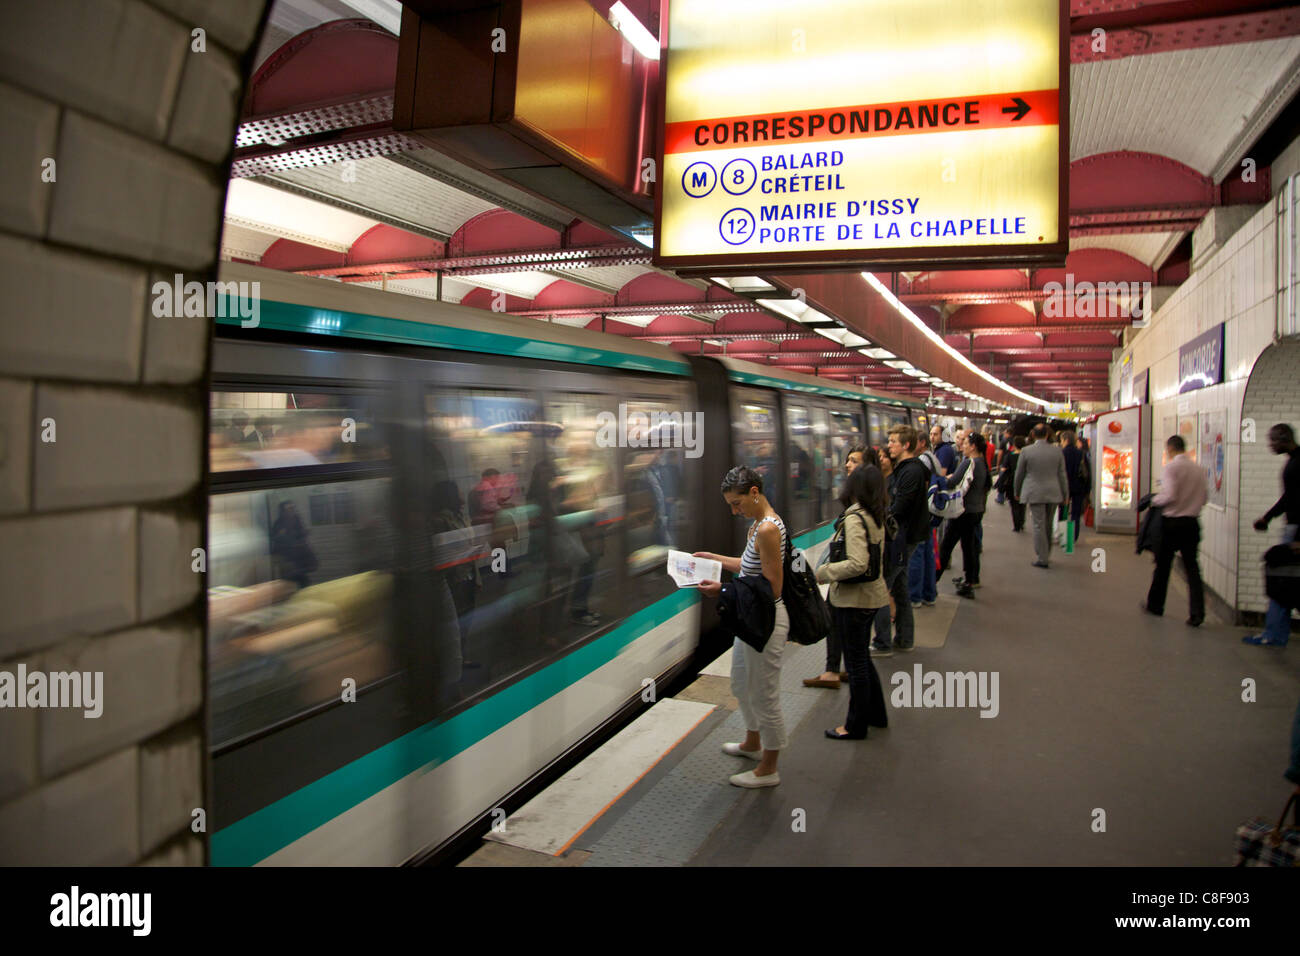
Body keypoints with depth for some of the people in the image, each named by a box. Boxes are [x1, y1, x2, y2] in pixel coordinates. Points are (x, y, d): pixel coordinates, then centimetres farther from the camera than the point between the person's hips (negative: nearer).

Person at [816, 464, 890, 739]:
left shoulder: (854, 519, -21)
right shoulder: (876, 518, 6)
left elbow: (857, 564, -29)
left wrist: (823, 572, -18)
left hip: (854, 599, -9)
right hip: (871, 595, 9)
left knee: (856, 664, 4)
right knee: (862, 658, 23)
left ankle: (856, 726, 17)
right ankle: (876, 714, 36)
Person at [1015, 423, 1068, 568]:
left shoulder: (1026, 451, -7)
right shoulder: (1057, 451, 0)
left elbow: (1019, 474, 1)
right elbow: (1062, 474, 5)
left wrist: (1017, 491, 16)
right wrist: (1064, 494, 14)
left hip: (1035, 493, -3)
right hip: (1053, 493, 3)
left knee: (1039, 525, -1)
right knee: (1048, 525, 15)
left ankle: (1041, 558, -1)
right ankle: (1046, 554, 26)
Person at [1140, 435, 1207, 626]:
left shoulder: (1172, 466, -11)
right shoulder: (1198, 469, 7)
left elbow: (1169, 495, -19)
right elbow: (1203, 499, 11)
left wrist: (1155, 500, -1)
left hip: (1172, 522, -4)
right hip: (1191, 523, 4)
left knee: (1163, 565, 10)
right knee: (1192, 567, 4)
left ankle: (1155, 605, 24)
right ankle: (1197, 612, -5)